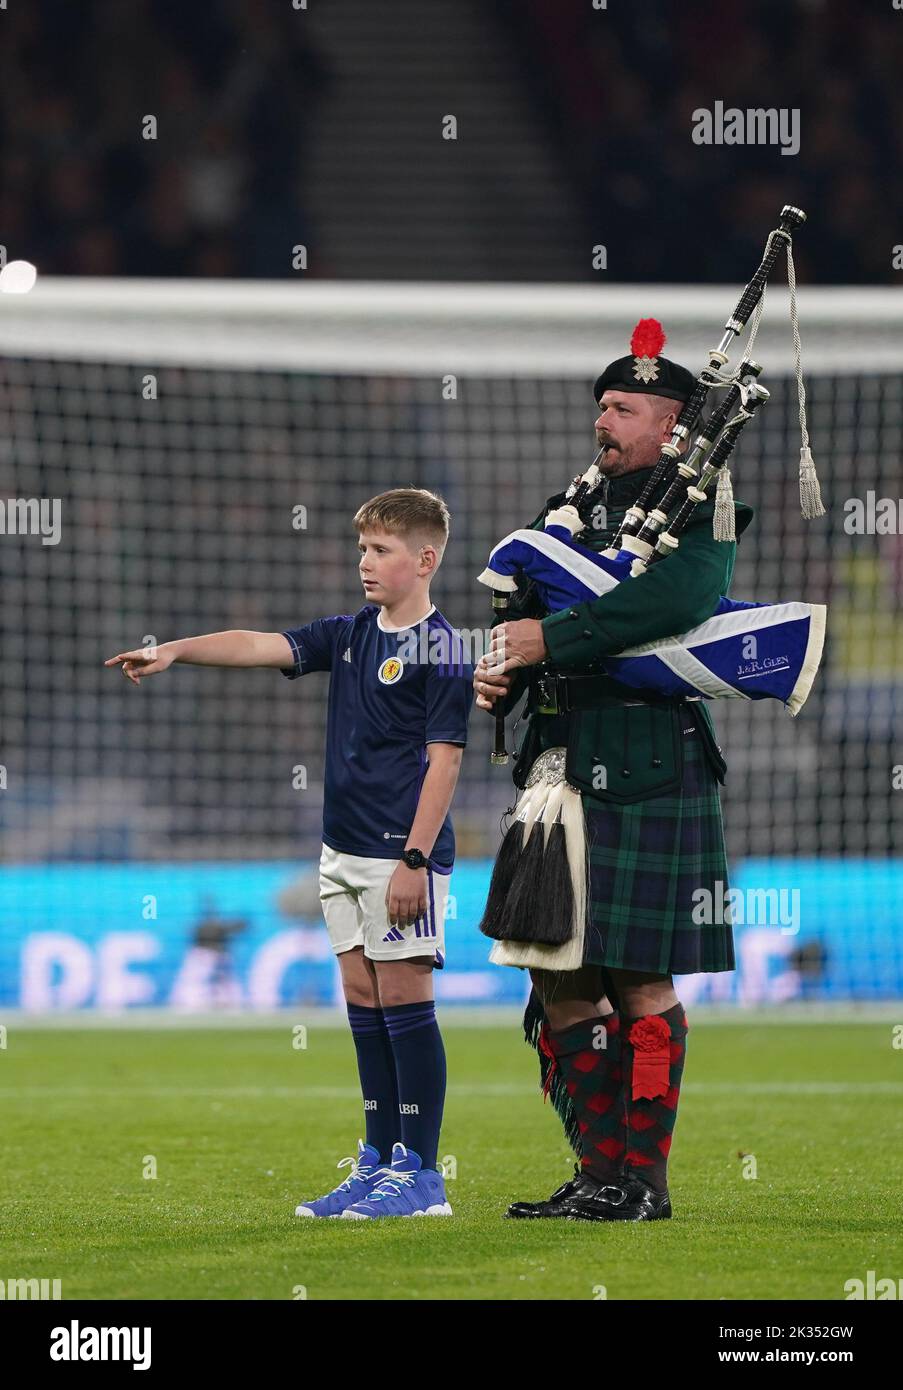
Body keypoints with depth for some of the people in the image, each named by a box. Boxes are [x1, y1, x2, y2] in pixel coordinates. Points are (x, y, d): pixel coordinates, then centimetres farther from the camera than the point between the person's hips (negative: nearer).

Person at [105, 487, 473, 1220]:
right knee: (362, 999, 9)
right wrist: (176, 651, -10)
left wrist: (415, 859, -17)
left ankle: (421, 1173, -4)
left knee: (404, 998, -7)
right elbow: (263, 646, 5)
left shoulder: (438, 646, -10)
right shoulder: (350, 635, 13)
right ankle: (380, 1161, 15)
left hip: (403, 852, -8)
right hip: (345, 849, 8)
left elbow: (444, 757, -14)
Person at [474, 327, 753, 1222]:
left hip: (645, 777, -7)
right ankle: (601, 1172, 15)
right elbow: (522, 612, 19)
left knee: (640, 981, -4)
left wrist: (552, 639, -23)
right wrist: (497, 673, -3)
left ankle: (644, 1180, 2)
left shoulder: (701, 516, -4)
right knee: (558, 982, 8)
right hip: (557, 770, 7)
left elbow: (678, 596, -24)